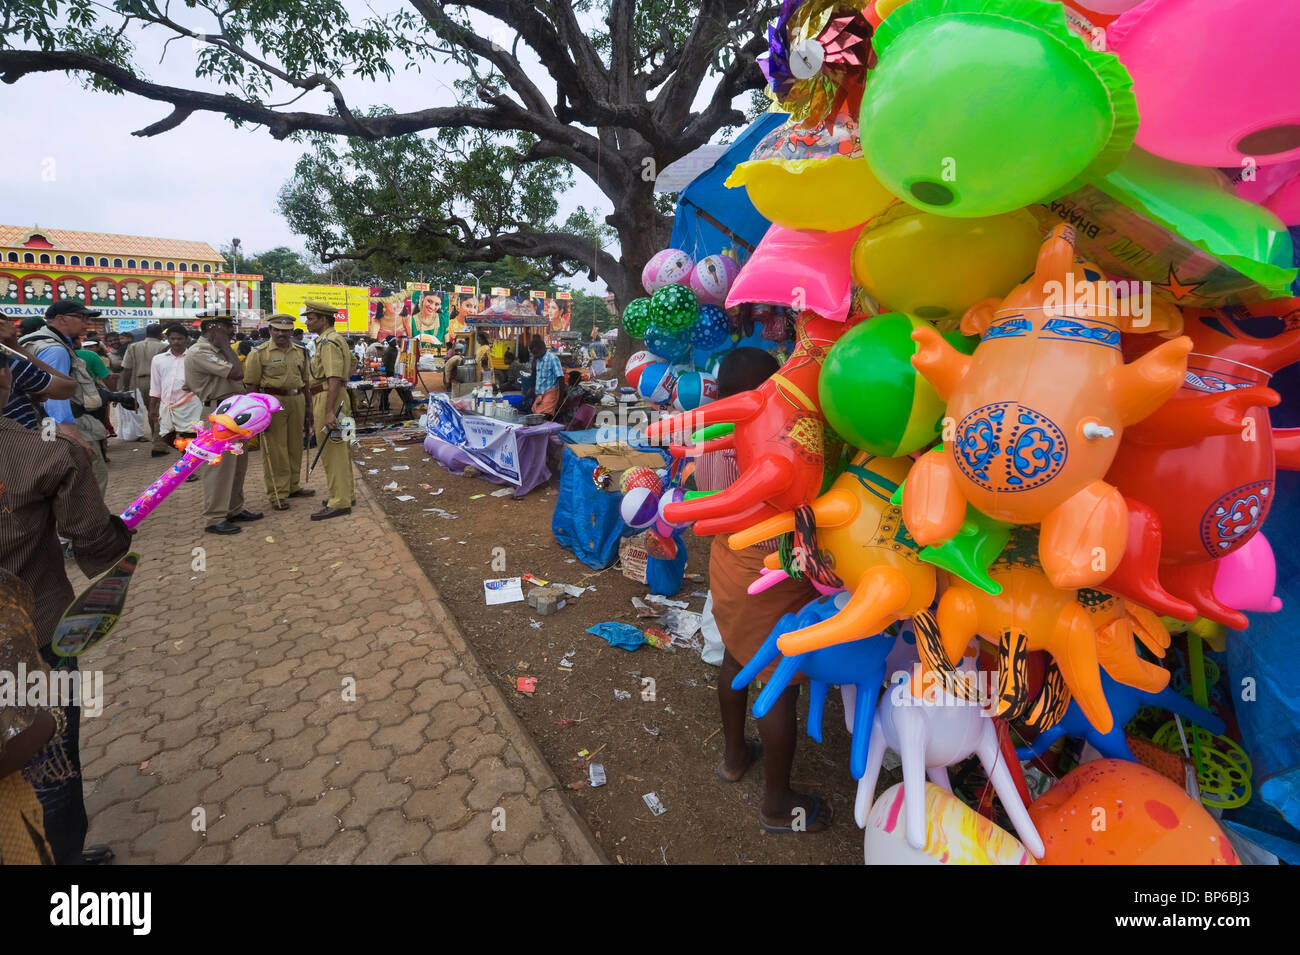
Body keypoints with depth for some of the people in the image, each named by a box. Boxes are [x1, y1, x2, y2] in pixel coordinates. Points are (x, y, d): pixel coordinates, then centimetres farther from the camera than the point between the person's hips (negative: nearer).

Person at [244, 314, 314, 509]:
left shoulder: (299, 352, 13)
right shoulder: (260, 352, -3)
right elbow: (252, 385, -5)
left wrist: (307, 409, 17)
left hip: (297, 400, 5)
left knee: (295, 446, 13)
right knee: (275, 449, -2)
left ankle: (293, 486, 27)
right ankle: (277, 494, 4)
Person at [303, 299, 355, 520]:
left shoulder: (328, 342, -14)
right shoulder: (335, 339, 19)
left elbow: (334, 379, -24)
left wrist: (329, 411, -29)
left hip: (329, 397, -11)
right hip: (336, 397, 11)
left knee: (332, 452, -8)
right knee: (338, 450, 15)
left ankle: (339, 503, -5)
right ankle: (345, 494, 24)